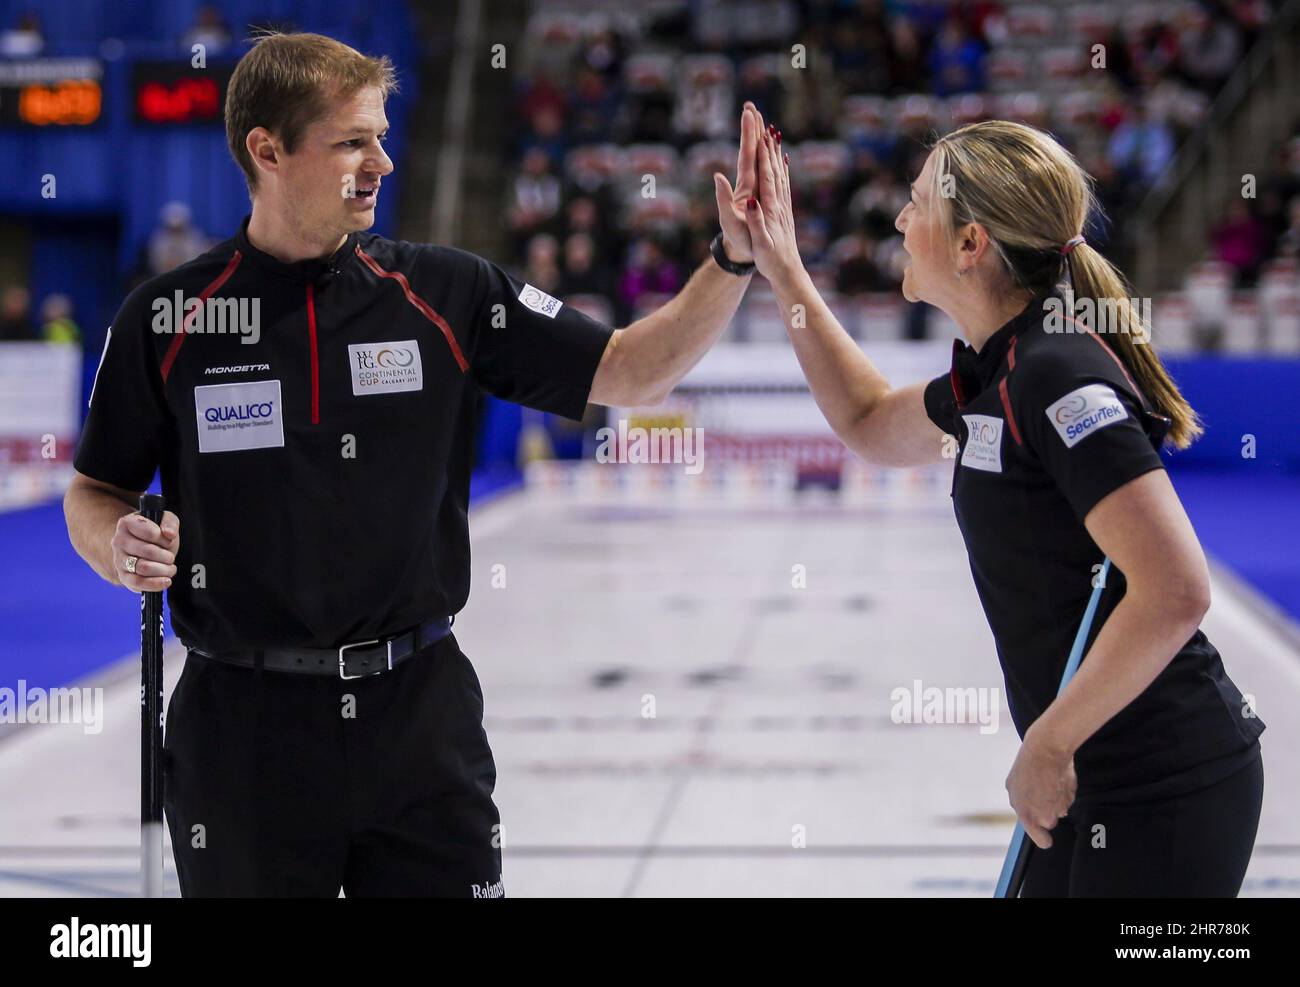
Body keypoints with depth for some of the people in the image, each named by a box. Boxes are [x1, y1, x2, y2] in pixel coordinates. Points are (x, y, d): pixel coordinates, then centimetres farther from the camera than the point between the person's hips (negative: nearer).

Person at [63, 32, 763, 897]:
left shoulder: (446, 293, 1)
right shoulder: (167, 318, -3)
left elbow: (630, 372, 1)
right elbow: (96, 493, 7)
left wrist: (735, 258, -11)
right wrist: (122, 548, -15)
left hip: (420, 708, 1)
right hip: (246, 724, -1)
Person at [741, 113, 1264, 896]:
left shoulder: (1057, 374, -20)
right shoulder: (998, 370, 10)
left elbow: (1175, 592, -27)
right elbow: (872, 426, 30)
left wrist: (1048, 744, -19)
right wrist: (783, 271, 23)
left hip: (1162, 789, -9)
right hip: (1107, 777, 9)